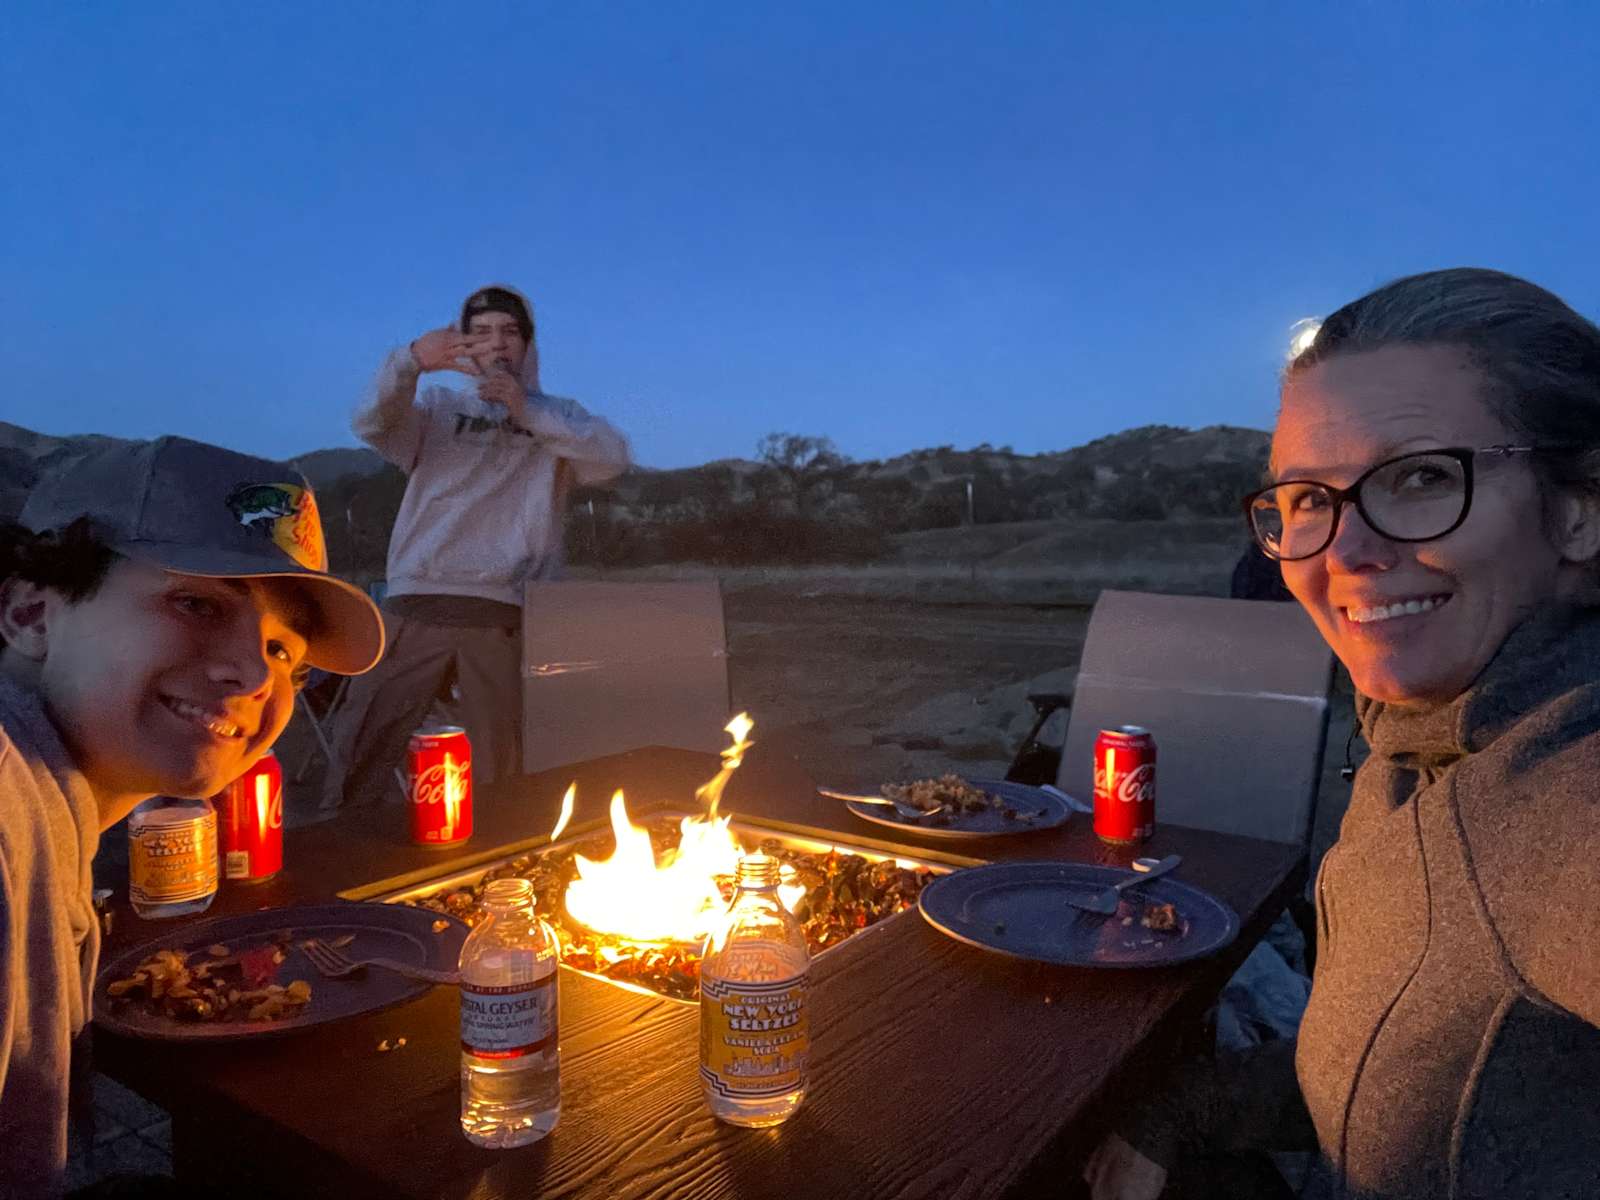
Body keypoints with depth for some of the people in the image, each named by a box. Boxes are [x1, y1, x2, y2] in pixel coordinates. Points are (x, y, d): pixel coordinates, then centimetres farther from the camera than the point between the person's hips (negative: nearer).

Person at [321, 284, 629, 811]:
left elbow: (613, 456, -3)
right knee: (359, 749, -1)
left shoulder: (557, 416, 17)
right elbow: (371, 423, -2)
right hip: (416, 610, 1)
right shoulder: (437, 406, 18)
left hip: (505, 619, -1)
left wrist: (527, 410, -12)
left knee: (501, 771, 5)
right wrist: (410, 362, -22)